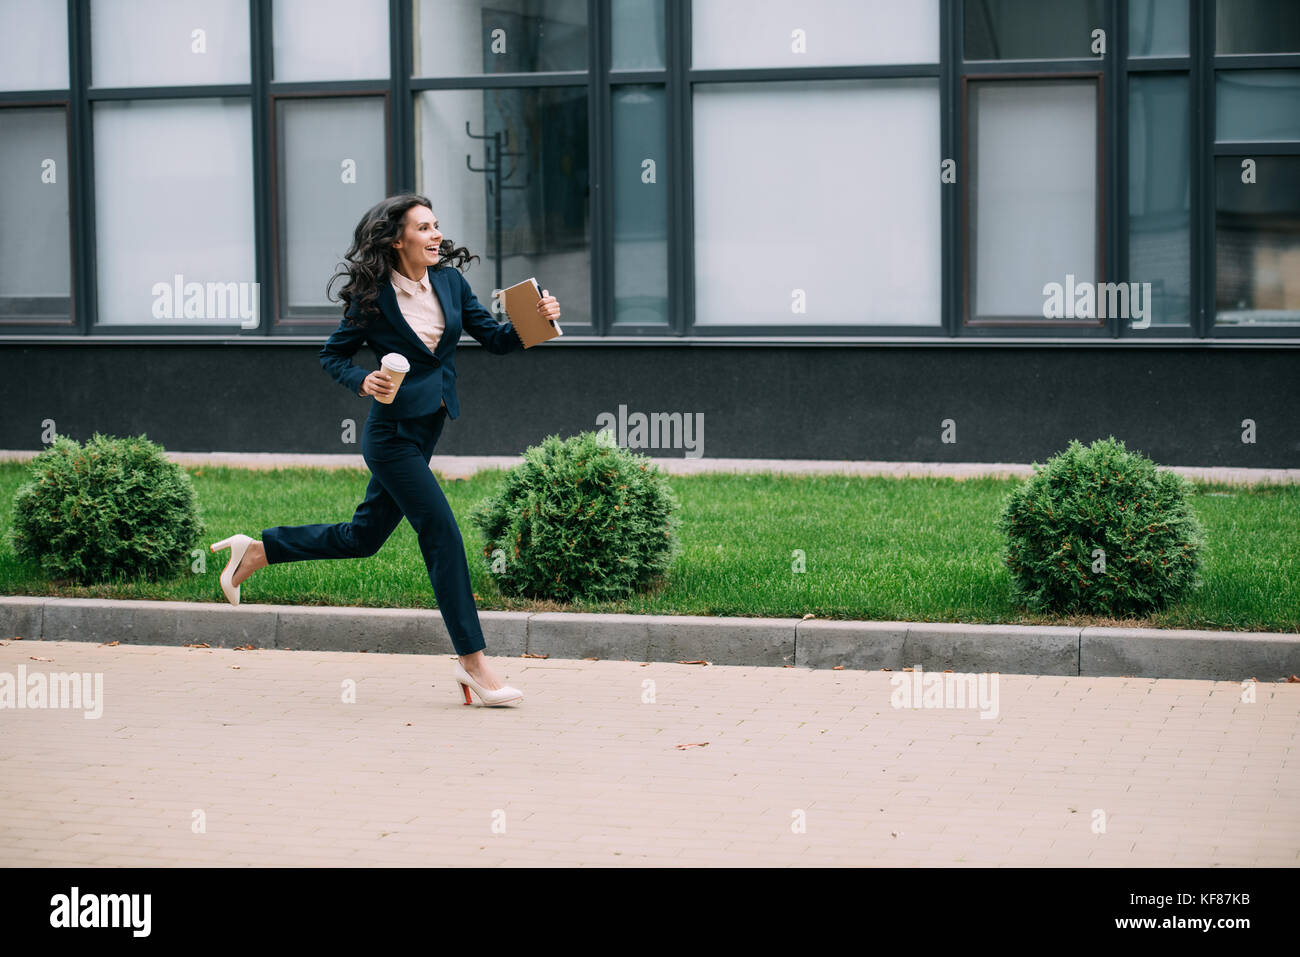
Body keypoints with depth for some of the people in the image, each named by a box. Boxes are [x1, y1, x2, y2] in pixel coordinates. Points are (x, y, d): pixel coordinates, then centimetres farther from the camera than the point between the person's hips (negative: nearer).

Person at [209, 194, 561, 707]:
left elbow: (494, 338, 6)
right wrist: (363, 381, -20)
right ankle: (473, 662, -2)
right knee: (443, 535, -9)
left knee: (362, 537, 17)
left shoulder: (450, 282, 4)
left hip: (427, 430, 7)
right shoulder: (373, 298, -11)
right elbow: (333, 355, -1)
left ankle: (255, 552, 33)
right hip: (393, 432, -7)